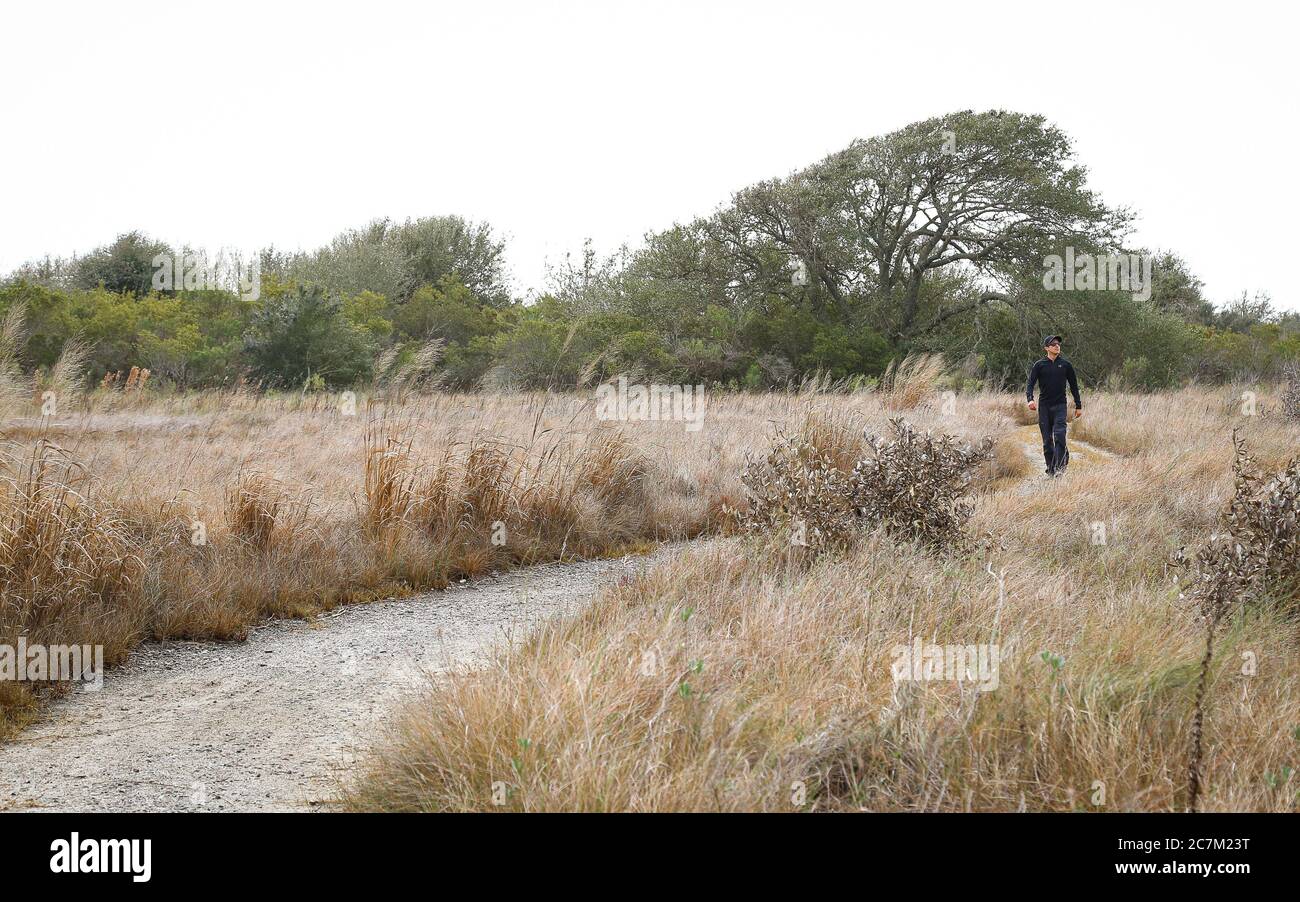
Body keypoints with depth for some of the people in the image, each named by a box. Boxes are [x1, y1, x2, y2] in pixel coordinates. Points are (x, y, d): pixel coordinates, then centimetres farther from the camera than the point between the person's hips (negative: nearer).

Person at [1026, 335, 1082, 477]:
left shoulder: (1066, 365, 7)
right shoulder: (1039, 365, 4)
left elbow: (1074, 386, 14)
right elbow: (1030, 384, -2)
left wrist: (1078, 406, 13)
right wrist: (1030, 399, -22)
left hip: (1060, 406, -1)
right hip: (1044, 407, 1)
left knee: (1059, 435, -18)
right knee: (1047, 440, 2)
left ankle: (1060, 467, -18)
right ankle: (1050, 469, 9)